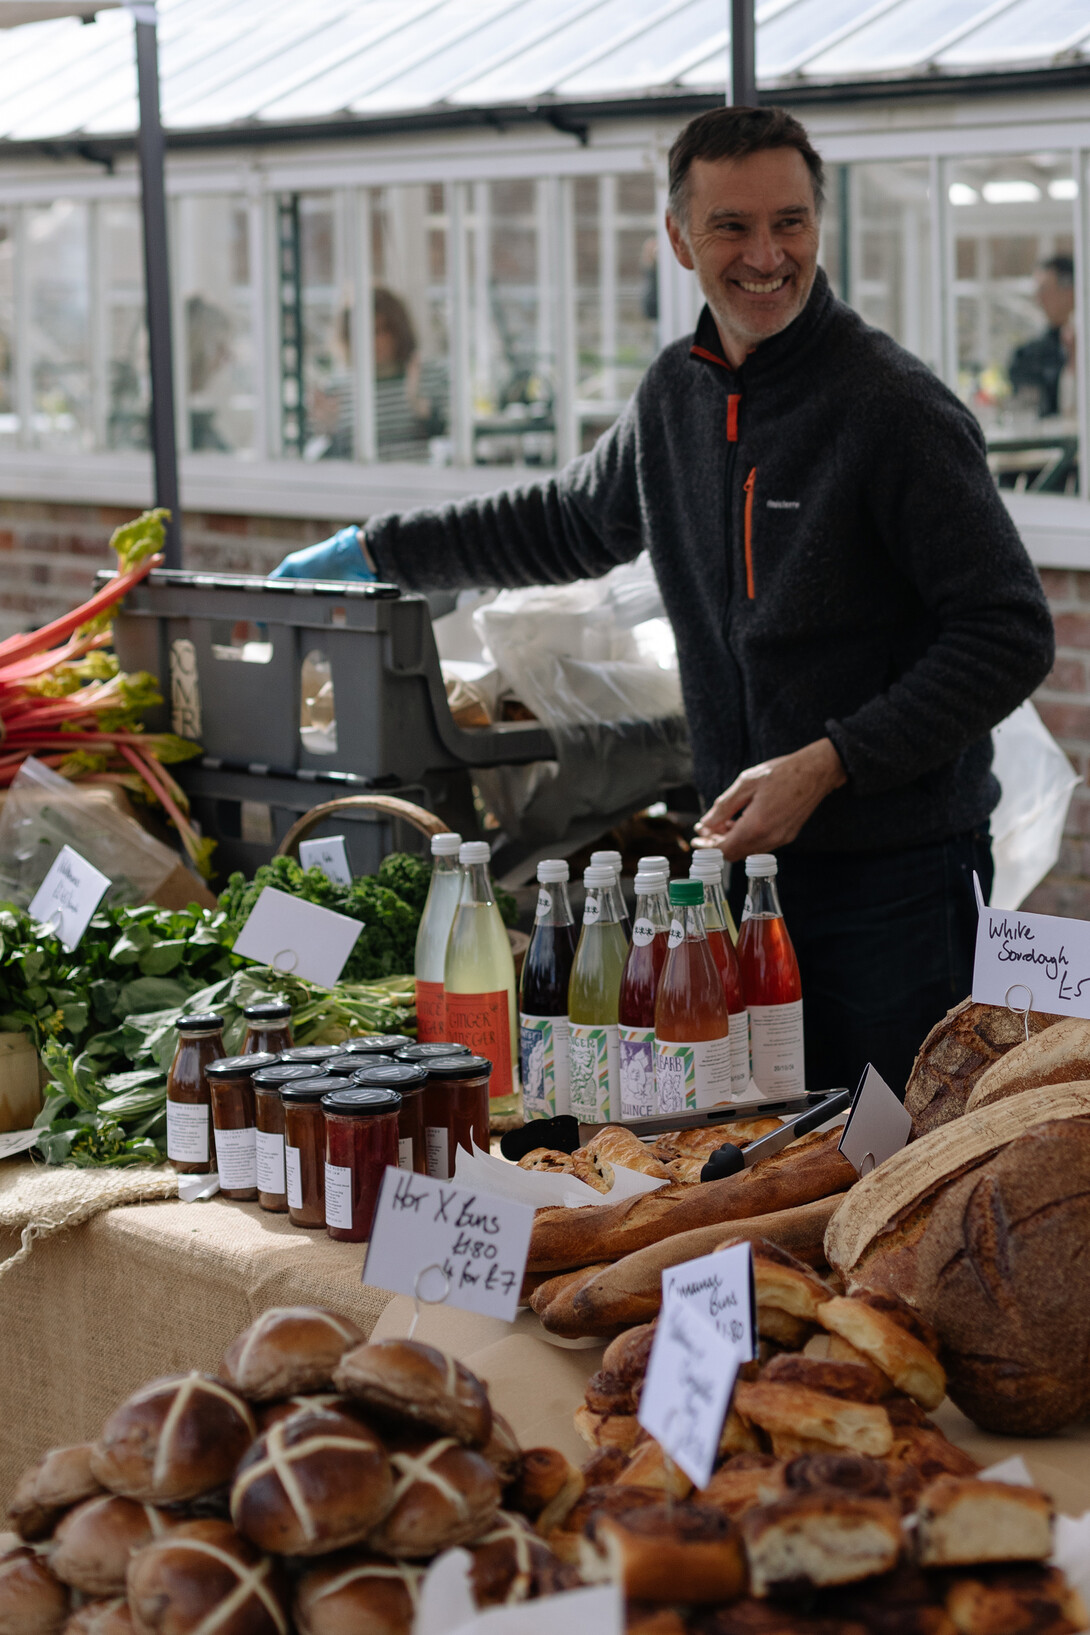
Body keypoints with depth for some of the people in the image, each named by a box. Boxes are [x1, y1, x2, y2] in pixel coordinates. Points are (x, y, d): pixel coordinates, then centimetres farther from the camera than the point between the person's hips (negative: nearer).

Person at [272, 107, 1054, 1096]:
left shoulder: (892, 407, -12)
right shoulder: (677, 394, 10)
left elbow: (1011, 636, -14)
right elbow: (569, 523, 30)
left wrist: (824, 766, -19)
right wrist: (377, 550, 33)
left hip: (897, 876, -6)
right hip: (747, 858, 6)